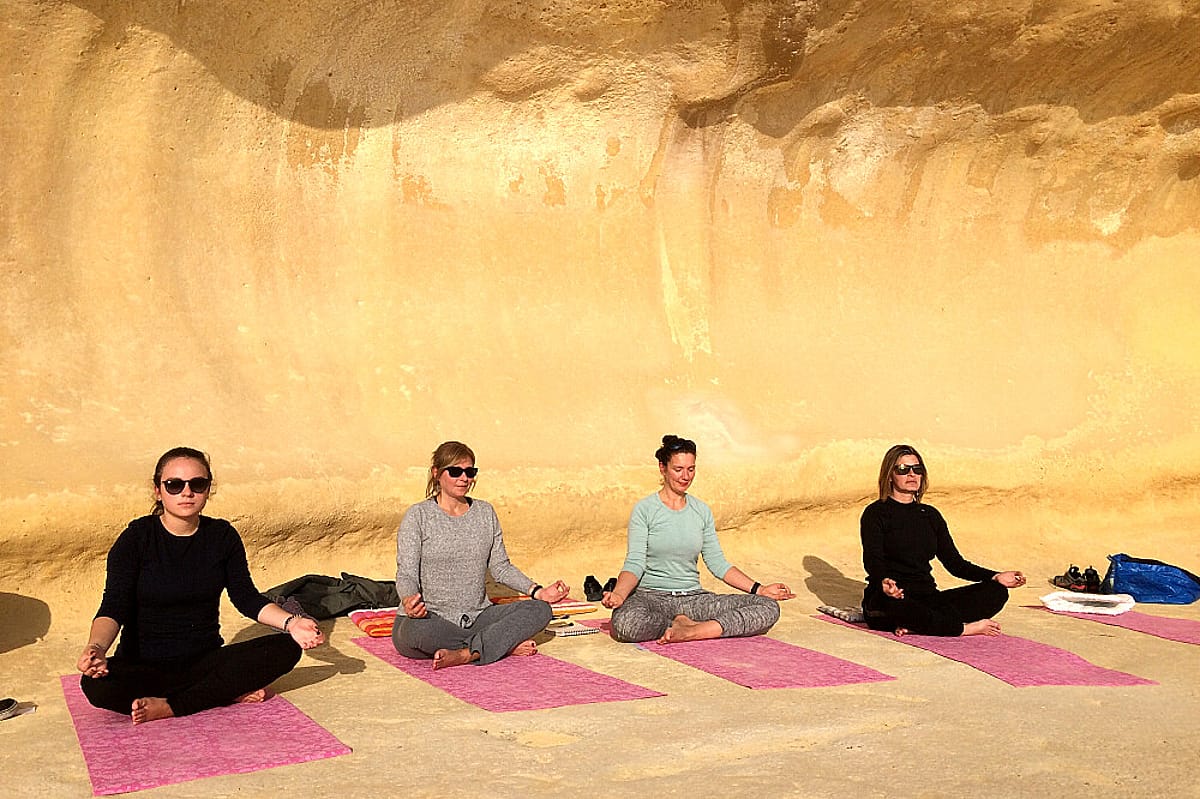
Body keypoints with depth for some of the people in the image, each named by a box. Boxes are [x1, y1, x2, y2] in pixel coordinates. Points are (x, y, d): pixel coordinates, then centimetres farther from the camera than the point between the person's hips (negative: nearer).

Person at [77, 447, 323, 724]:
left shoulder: (222, 536, 2)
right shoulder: (137, 537, -7)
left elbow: (246, 597, 6)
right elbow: (113, 607, -15)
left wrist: (290, 622, -13)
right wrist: (96, 647, -37)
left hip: (206, 660, 3)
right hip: (144, 666, -3)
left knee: (286, 648, -20)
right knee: (96, 684, -36)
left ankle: (170, 707, -23)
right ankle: (231, 693, -24)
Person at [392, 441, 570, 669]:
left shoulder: (485, 513, 11)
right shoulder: (418, 516, -3)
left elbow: (501, 567, 14)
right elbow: (406, 574, -9)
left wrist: (537, 591, -3)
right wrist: (409, 601, -33)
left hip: (477, 617, 4)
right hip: (431, 618, -4)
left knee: (539, 610, -15)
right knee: (417, 631, -39)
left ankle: (466, 654, -30)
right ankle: (507, 644, -22)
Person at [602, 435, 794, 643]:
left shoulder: (702, 511, 12)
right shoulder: (644, 510, -2)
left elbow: (717, 563, 12)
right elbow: (635, 564, -9)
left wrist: (758, 589, 2)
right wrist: (618, 594, -29)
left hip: (694, 598, 4)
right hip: (652, 597, -4)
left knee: (769, 608, -16)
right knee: (624, 623, -41)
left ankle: (692, 632, -24)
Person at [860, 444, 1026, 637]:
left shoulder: (930, 514, 18)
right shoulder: (876, 513, 0)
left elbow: (955, 562, 16)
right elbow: (872, 559, -15)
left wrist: (996, 577, 1)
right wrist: (884, 582, -38)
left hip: (928, 597, 6)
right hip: (891, 598, -6)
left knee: (996, 592, -12)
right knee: (894, 605, -42)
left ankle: (914, 624, -27)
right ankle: (965, 628, -24)